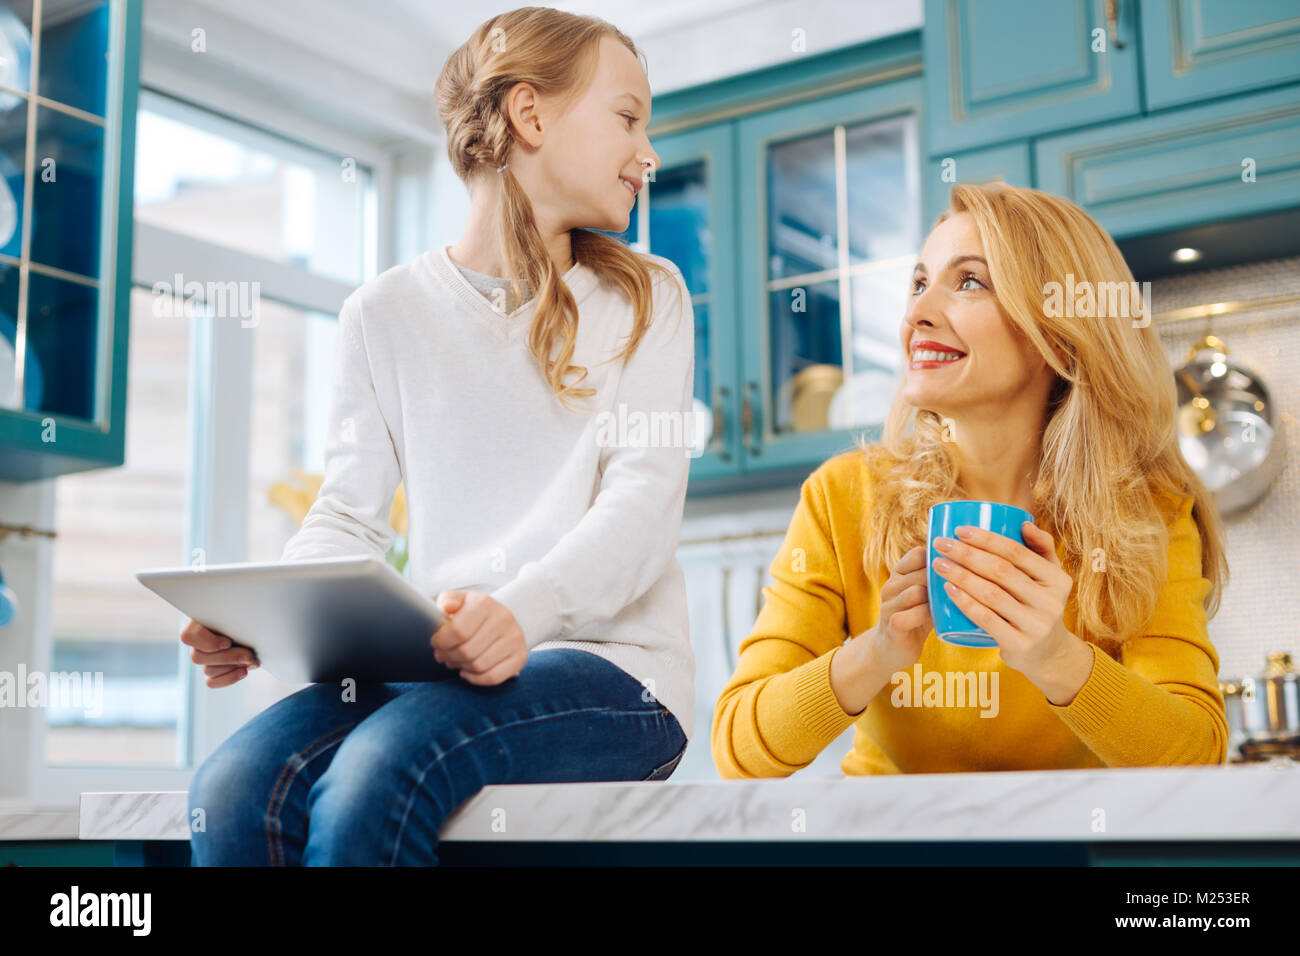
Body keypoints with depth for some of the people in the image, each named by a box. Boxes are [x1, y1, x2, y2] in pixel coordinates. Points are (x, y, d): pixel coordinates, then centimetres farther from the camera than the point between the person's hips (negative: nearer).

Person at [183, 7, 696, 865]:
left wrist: (524, 612, -25)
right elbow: (348, 519, 9)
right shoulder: (387, 312, 14)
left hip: (610, 666, -2)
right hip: (436, 666, 2)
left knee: (378, 776, -32)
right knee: (235, 787, -28)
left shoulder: (645, 299, 10)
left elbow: (642, 509, -5)